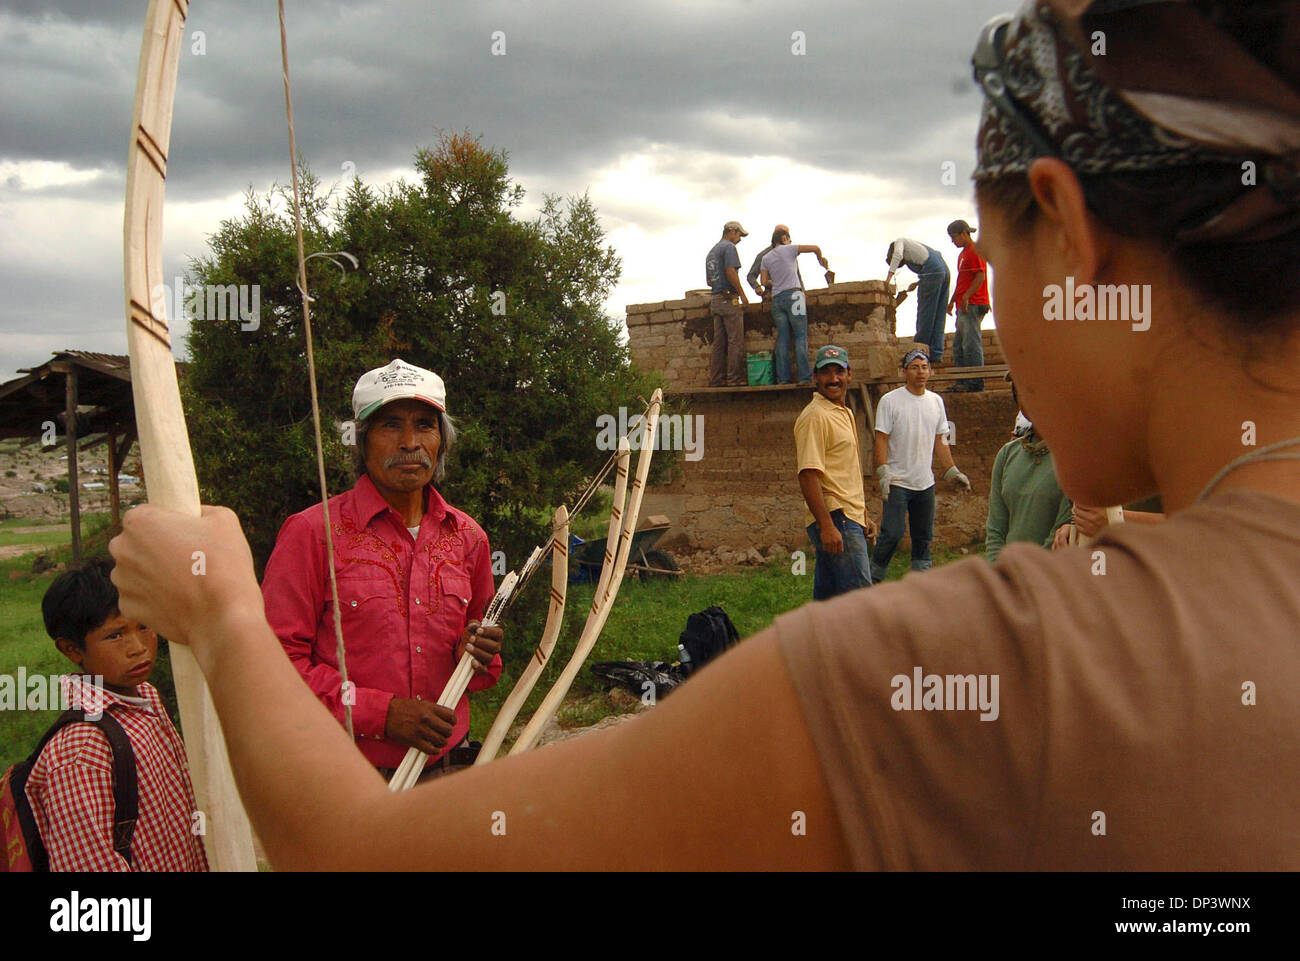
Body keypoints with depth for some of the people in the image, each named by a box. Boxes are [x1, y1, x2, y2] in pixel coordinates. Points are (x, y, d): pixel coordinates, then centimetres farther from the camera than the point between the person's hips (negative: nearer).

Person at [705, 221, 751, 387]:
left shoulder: (711, 251, 22)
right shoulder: (729, 247, -5)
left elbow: (708, 281, 24)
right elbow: (730, 272, -17)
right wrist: (742, 294, -12)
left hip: (715, 299, 8)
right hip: (728, 298, -8)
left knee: (719, 342, 8)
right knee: (735, 341, -7)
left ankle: (716, 379, 7)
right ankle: (734, 379, -10)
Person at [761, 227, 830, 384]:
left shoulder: (766, 258, 15)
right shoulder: (788, 249, 3)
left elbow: (764, 282, 10)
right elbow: (815, 248, 1)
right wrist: (821, 260, 21)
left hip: (776, 298, 5)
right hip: (793, 294, -5)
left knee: (782, 338, 3)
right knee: (801, 336, -6)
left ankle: (783, 377, -3)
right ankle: (805, 375, -13)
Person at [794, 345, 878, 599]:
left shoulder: (844, 413, 20)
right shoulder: (815, 416, -12)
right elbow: (808, 475, -20)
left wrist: (863, 516, 25)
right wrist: (827, 527, -26)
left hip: (849, 518, 10)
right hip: (835, 519, -10)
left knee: (826, 596, 12)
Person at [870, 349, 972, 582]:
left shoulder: (936, 401, 11)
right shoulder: (890, 401, -6)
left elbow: (940, 441, 16)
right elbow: (881, 439, -8)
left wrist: (951, 471, 11)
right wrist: (883, 472, -18)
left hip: (926, 482, 6)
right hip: (897, 482, -6)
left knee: (924, 535, 10)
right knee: (893, 533, -11)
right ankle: (875, 578, 3)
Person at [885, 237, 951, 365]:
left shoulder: (899, 241, 14)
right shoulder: (913, 246, 35)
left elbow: (898, 255, -9)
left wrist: (888, 278, -15)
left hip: (932, 271, -8)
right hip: (945, 270, 8)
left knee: (925, 314, -4)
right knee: (938, 316, 7)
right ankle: (936, 357, 6)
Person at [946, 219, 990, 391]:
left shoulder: (975, 250, -7)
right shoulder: (963, 254, 23)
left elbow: (980, 276, -17)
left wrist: (966, 297, -23)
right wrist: (952, 301, 26)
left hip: (973, 304, -10)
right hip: (964, 306, 10)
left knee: (971, 343, -12)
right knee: (958, 345, 9)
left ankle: (976, 382, -12)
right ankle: (962, 382, 10)